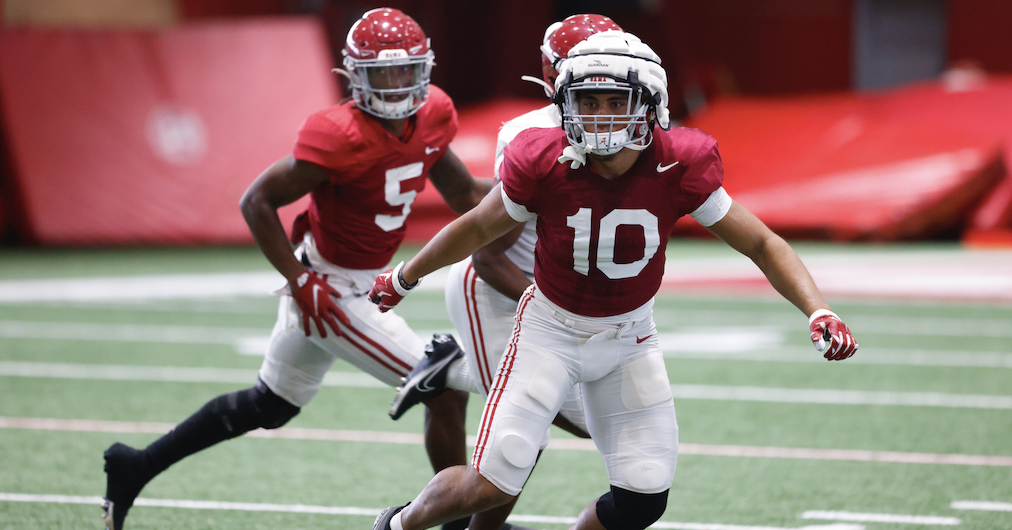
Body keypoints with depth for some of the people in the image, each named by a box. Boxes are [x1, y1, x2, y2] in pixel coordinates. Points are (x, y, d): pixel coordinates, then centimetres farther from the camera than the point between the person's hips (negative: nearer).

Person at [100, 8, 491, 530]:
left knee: (270, 405, 22)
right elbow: (256, 202, -21)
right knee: (446, 389, -7)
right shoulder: (343, 137, -26)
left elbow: (465, 196, 11)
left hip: (357, 285, 9)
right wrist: (301, 282, -22)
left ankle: (136, 467, 32)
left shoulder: (429, 117, -2)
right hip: (330, 290, -9)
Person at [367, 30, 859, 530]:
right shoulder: (542, 165, -21)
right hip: (552, 327, -2)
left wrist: (818, 311, -25)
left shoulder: (678, 169, -20)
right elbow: (478, 228, -2)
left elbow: (761, 244, -11)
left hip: (629, 335, 2)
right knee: (493, 484, -11)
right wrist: (405, 277, 12)